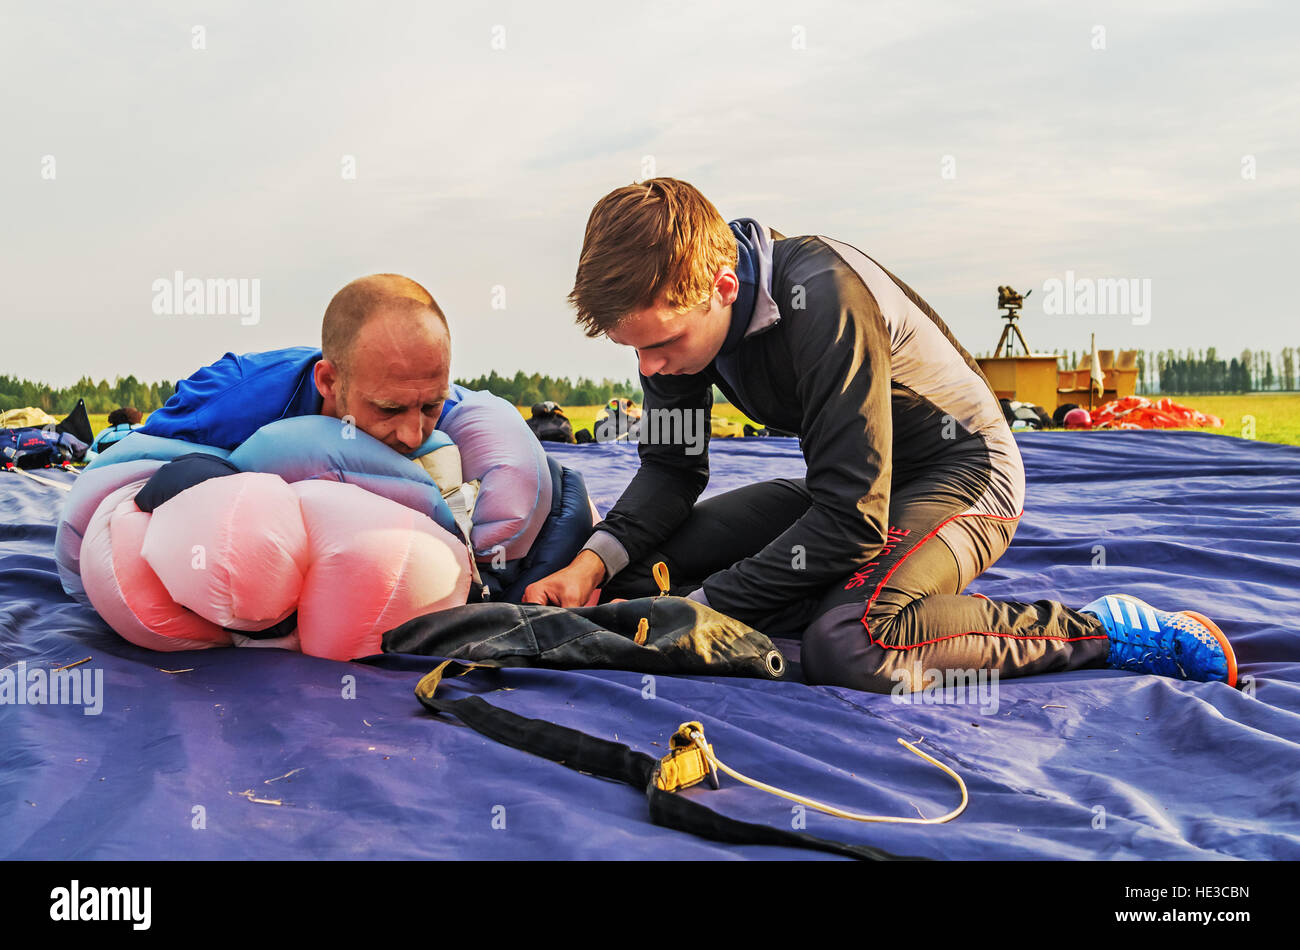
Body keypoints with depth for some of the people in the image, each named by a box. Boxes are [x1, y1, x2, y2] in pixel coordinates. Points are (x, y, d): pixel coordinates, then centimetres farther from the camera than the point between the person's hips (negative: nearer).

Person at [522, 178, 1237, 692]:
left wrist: (698, 607, -29)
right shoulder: (673, 312, -10)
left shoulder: (823, 297, -33)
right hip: (846, 485, 8)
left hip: (962, 473, -8)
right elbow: (671, 468, 1)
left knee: (848, 648, -36)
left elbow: (851, 520, -33)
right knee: (642, 565, -3)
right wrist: (596, 559, -19)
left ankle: (1110, 630, -19)